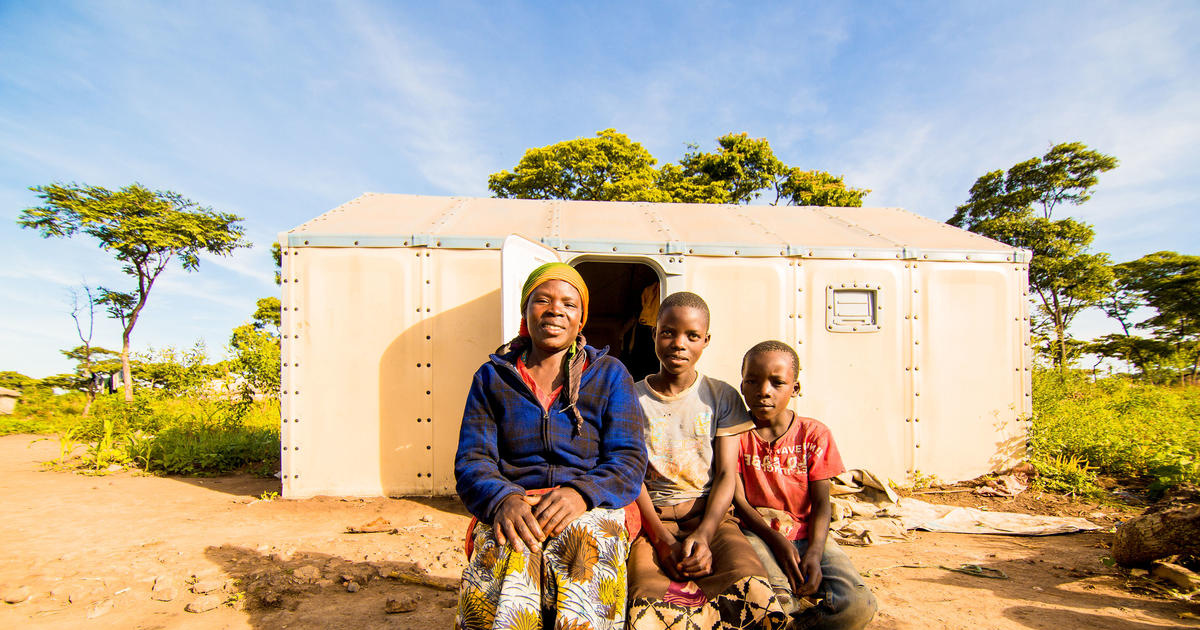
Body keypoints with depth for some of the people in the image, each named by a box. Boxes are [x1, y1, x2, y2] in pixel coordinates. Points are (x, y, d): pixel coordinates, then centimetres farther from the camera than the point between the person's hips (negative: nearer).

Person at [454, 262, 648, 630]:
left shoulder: (610, 375, 11)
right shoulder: (493, 377, 13)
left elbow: (629, 460, 2)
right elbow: (472, 460, 4)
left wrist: (582, 493, -19)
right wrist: (503, 500, -18)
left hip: (593, 507, 0)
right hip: (511, 507, 1)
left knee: (588, 541, -35)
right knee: (505, 553, -34)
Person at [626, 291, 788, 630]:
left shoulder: (722, 397, 8)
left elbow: (726, 475, 1)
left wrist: (703, 535, -16)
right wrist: (664, 540, -16)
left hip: (710, 515, 2)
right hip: (651, 517, -1)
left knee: (753, 593, -30)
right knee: (648, 598, -33)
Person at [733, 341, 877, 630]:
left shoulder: (814, 434, 2)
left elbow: (821, 503, 0)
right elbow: (738, 500, -4)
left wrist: (814, 552, -17)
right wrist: (777, 541, -17)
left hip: (806, 535, 3)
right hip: (757, 535, -2)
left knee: (858, 604, -22)